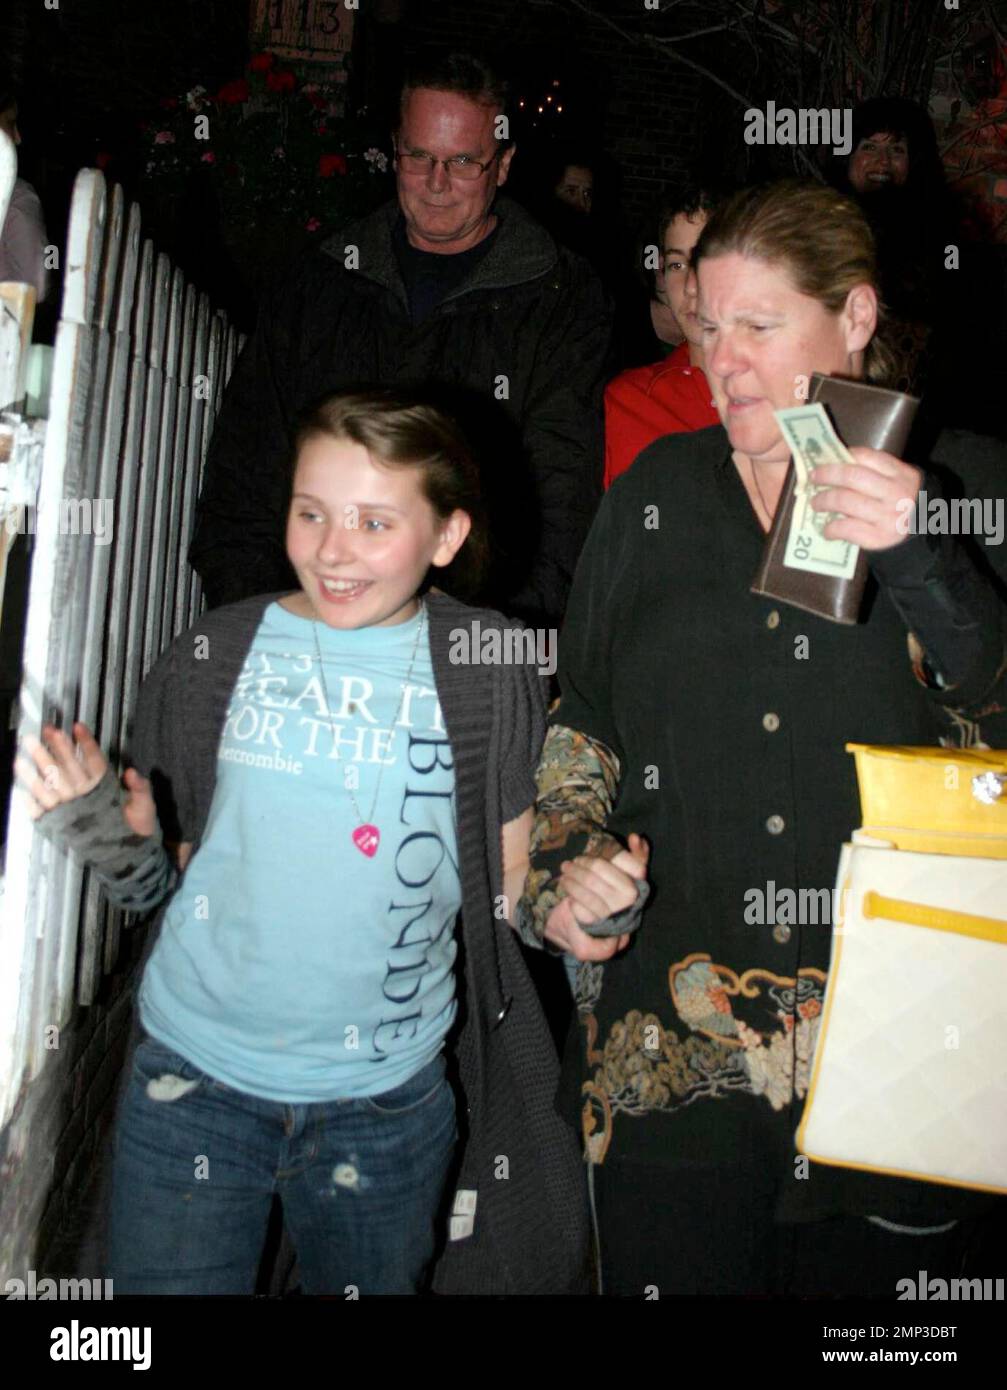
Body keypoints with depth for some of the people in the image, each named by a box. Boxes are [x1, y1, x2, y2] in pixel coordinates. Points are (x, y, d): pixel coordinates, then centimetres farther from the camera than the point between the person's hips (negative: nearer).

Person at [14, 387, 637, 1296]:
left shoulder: (484, 671, -7)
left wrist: (572, 907, -17)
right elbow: (158, 884, 0)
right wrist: (96, 823, -17)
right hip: (192, 1081, 0)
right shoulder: (215, 658, -5)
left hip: (389, 1098, 0)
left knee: (374, 1283, 22)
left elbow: (509, 879, 0)